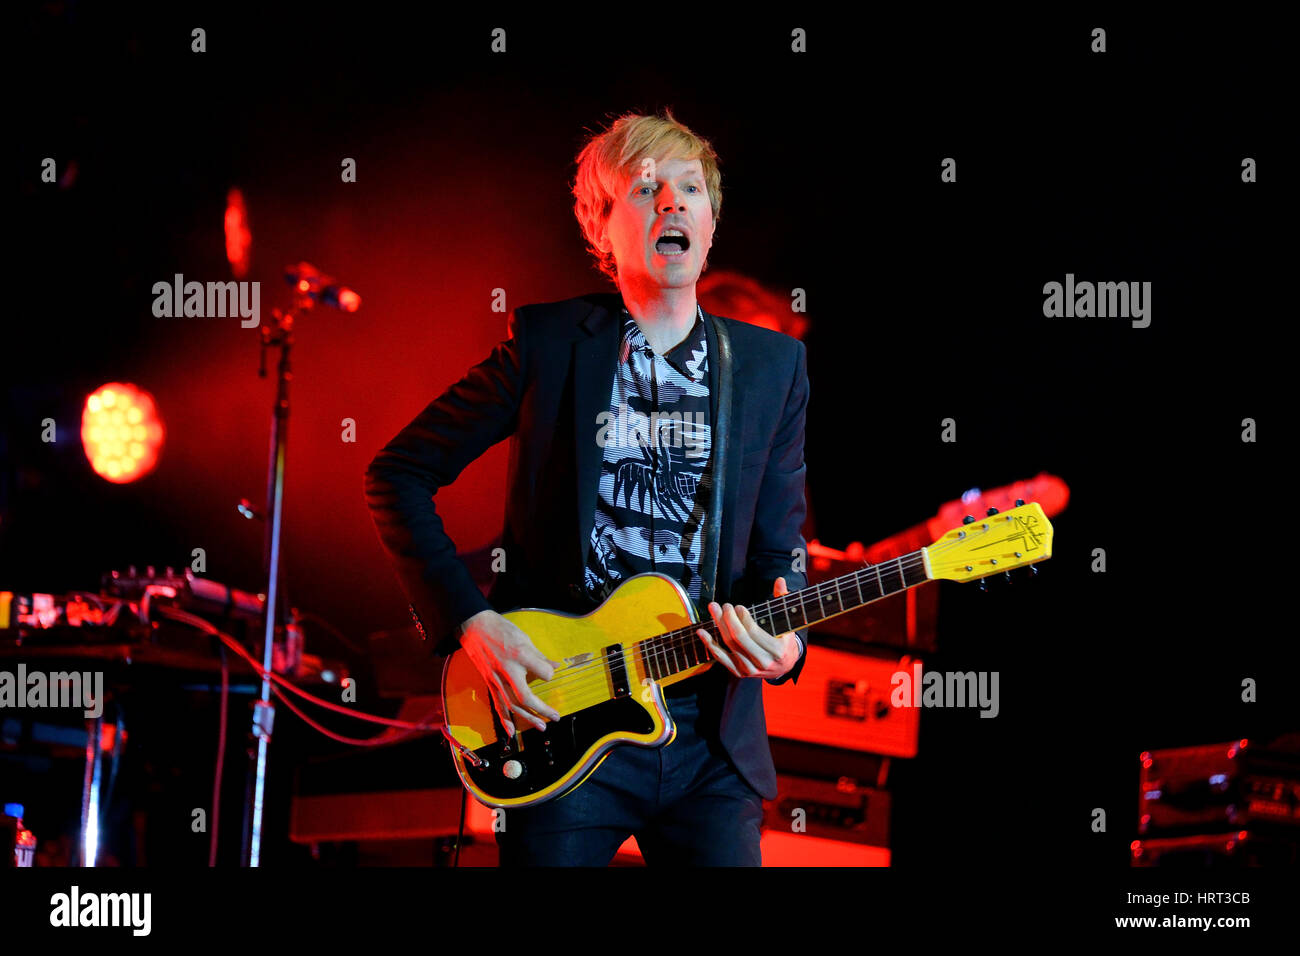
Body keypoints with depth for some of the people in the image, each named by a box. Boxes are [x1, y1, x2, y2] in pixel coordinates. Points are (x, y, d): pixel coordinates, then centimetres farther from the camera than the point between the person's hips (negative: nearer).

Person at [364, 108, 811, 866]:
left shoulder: (773, 366, 8)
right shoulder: (548, 342, 0)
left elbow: (780, 547, 10)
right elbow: (398, 475, 2)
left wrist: (782, 640, -12)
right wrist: (471, 622, -8)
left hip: (713, 738, 3)